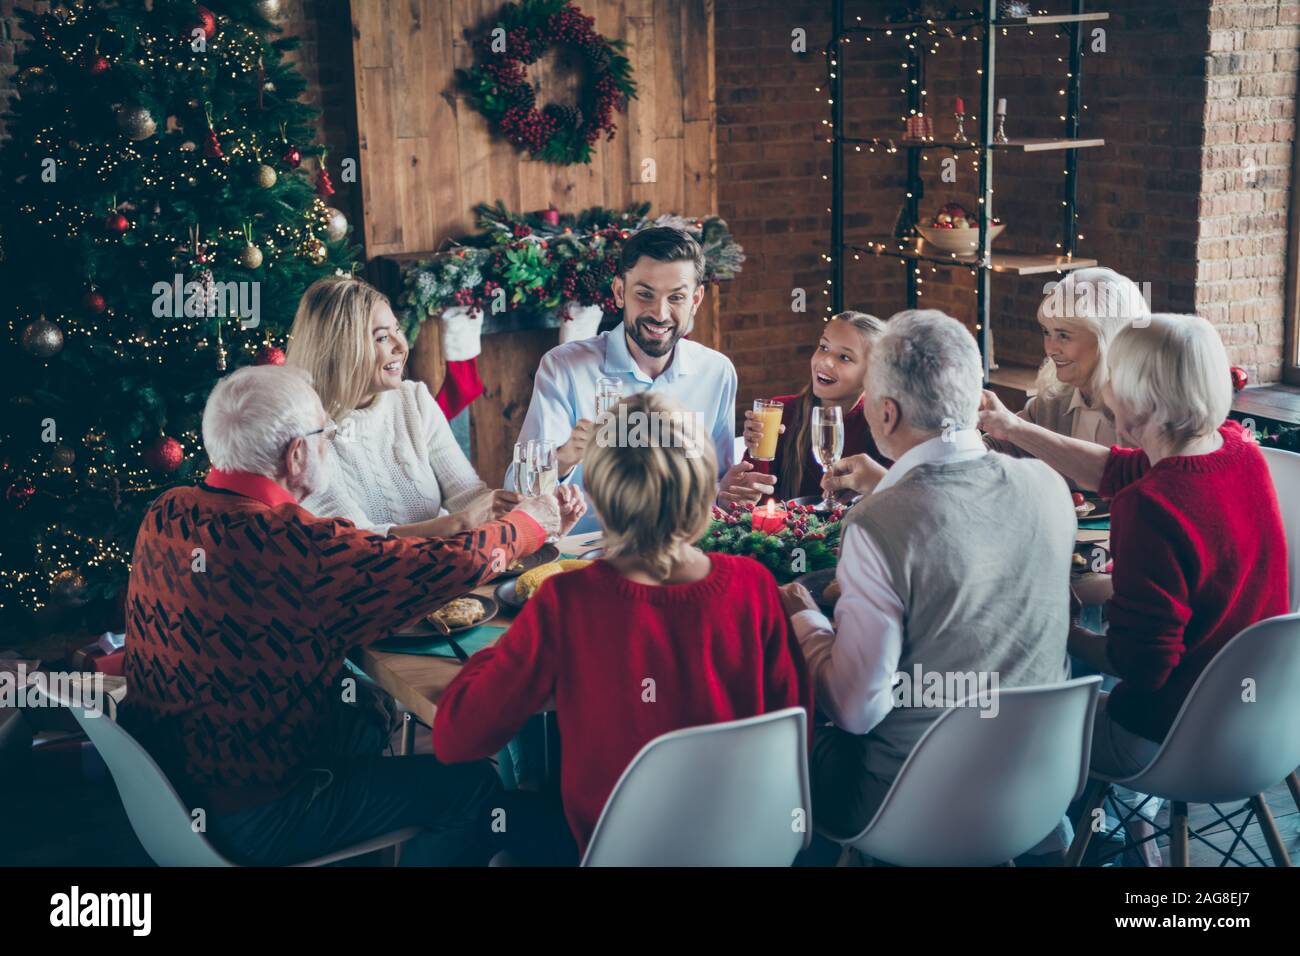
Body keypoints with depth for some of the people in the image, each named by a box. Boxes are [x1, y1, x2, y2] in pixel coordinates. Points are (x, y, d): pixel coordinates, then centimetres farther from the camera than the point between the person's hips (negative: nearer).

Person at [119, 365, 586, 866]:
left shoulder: (168, 513, -5)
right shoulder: (293, 547, -29)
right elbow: (457, 561, -19)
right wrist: (530, 520, 1)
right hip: (250, 821, -8)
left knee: (371, 706, 27)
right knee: (474, 785, 3)